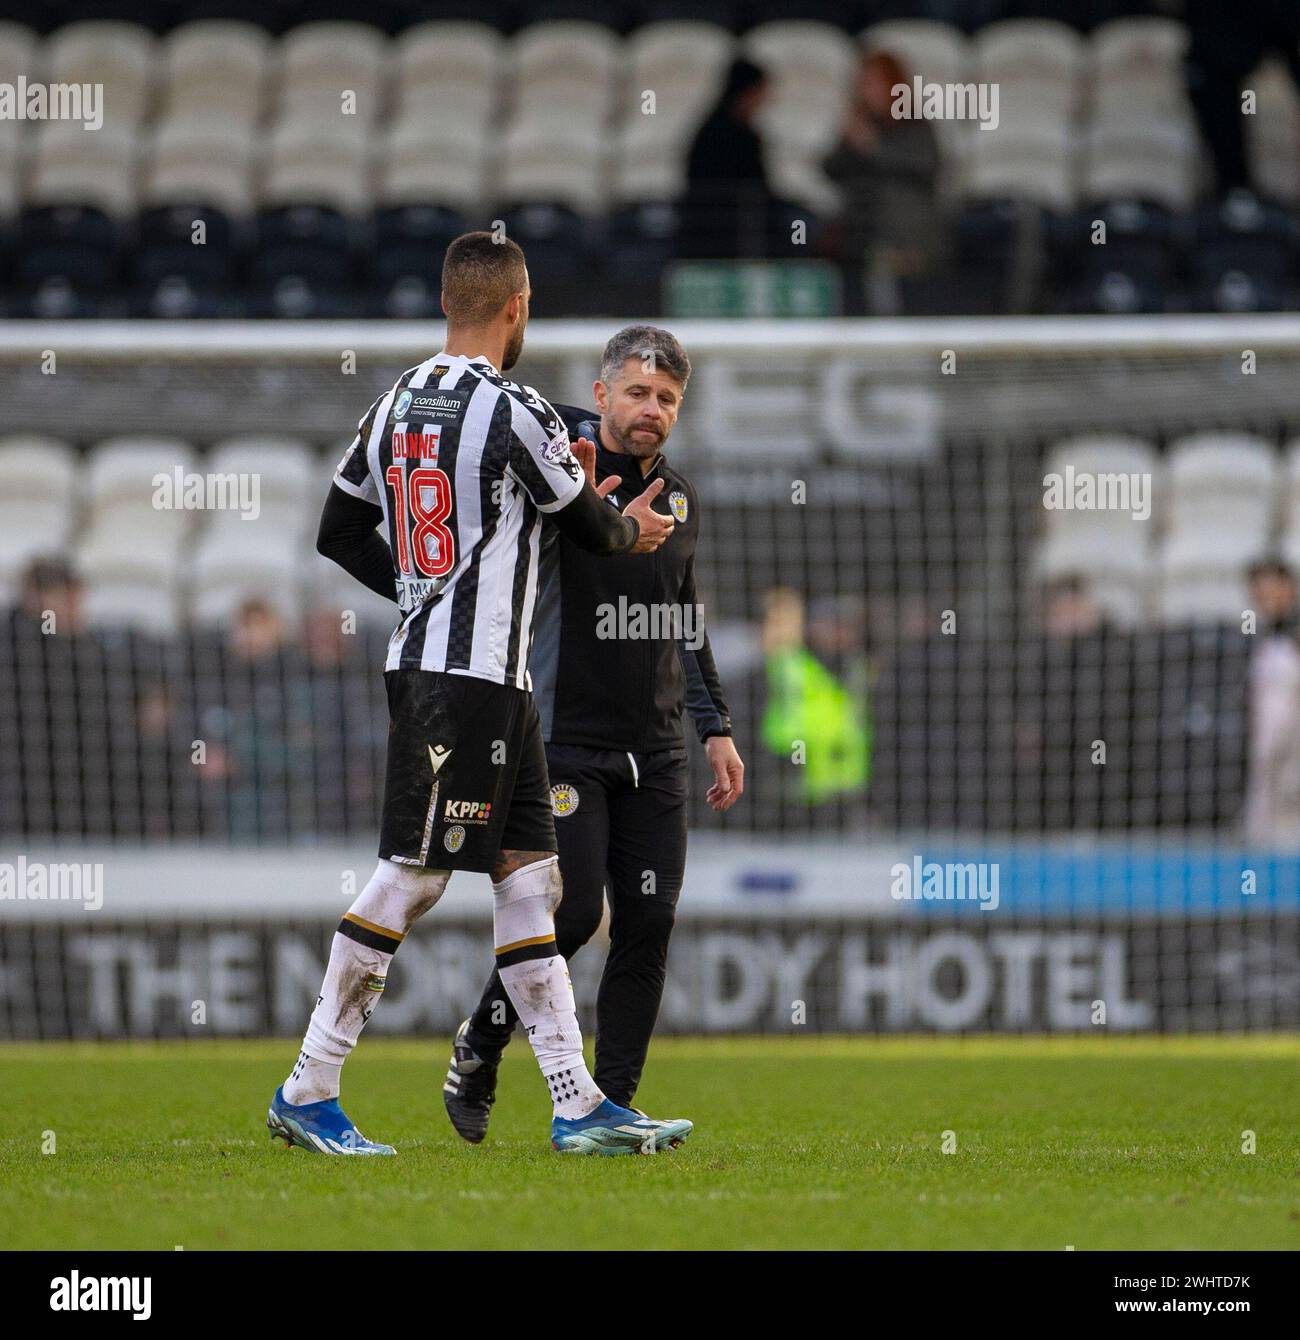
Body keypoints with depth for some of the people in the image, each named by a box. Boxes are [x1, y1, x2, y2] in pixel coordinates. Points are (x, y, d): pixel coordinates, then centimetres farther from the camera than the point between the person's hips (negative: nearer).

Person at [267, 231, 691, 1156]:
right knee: (412, 876, -5)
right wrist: (633, 530, 21)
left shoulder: (397, 404, 10)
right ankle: (307, 1092, -2)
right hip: (472, 677, -9)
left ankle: (578, 1106, 7)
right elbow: (592, 526, -1)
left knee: (529, 880, 8)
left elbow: (340, 534, 17)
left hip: (422, 661, 9)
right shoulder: (514, 412, -14)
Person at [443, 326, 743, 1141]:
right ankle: (479, 1051, 11)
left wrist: (716, 729, 18)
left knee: (650, 922, -1)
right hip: (568, 743, -6)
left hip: (656, 752, 6)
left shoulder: (681, 499, 12)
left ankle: (612, 1104, 6)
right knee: (573, 913, -12)